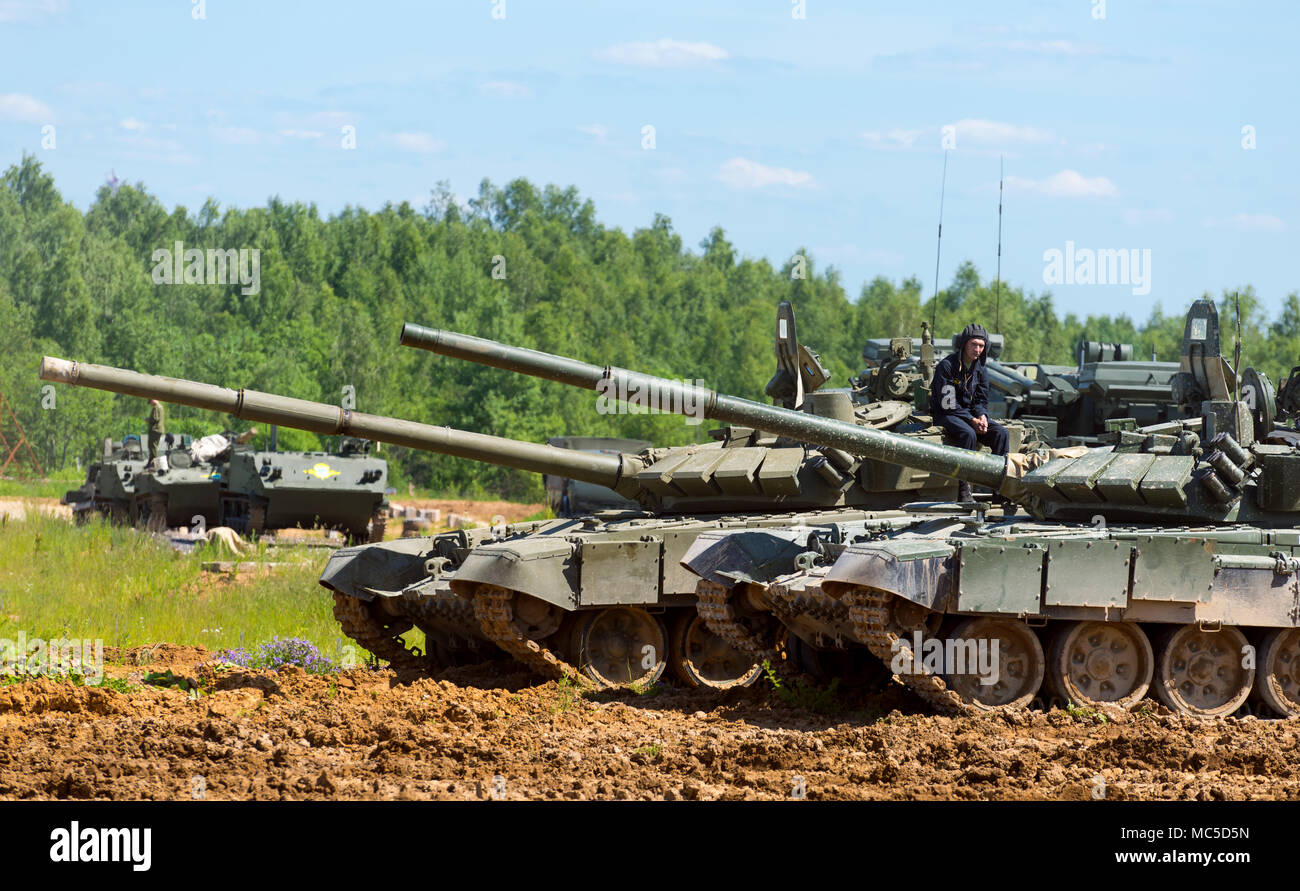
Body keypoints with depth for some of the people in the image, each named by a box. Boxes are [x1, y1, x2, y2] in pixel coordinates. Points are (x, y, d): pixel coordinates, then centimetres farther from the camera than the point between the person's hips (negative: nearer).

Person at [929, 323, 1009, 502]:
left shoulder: (981, 370, 8)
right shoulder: (946, 366, -13)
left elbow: (981, 400, 12)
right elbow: (947, 403, -16)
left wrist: (982, 416, -12)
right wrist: (971, 420, -22)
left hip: (972, 414, 6)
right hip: (946, 416, -6)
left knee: (1000, 432, -19)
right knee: (968, 434, -36)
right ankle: (963, 492, -37)